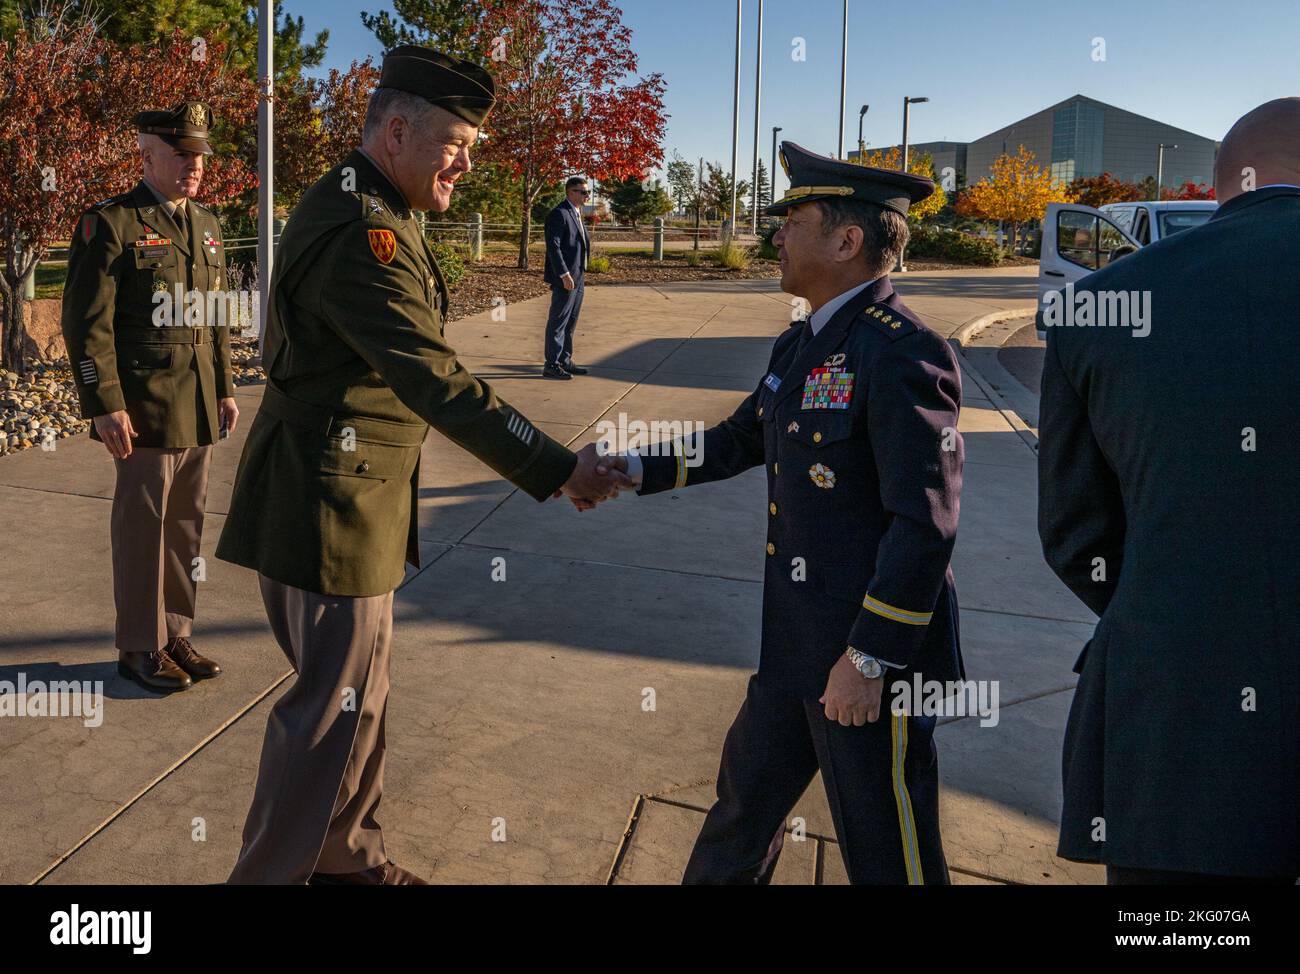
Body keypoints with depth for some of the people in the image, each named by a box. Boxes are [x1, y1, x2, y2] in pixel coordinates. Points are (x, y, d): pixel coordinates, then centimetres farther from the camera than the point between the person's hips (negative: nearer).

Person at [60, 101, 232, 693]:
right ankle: (141, 647, 16)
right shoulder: (109, 224, -8)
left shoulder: (207, 225, 15)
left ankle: (176, 634, 24)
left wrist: (225, 389, 16)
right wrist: (104, 407, -15)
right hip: (145, 409, -6)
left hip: (199, 406, 7)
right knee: (143, 526, 3)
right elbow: (87, 325, -11)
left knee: (187, 524, 12)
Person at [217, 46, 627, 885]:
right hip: (330, 501, -10)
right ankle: (268, 873, 20)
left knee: (360, 688, 19)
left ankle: (347, 857, 36)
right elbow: (438, 384, -28)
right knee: (337, 703, 2)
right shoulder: (360, 234, -22)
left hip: (358, 492, 10)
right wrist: (557, 471, -26)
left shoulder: (368, 214, 12)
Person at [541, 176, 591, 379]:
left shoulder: (576, 214, 17)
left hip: (577, 278, 10)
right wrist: (564, 275, -23)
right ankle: (552, 364, 1)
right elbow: (553, 247, -19)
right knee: (558, 322, -4)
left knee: (570, 322, 15)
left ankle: (565, 360, 23)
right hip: (565, 279, -10)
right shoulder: (559, 214, -13)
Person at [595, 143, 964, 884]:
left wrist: (868, 660, -22)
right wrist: (633, 468, 10)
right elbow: (742, 441, 19)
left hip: (875, 651, -9)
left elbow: (926, 524, -24)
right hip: (798, 642, 9)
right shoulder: (805, 343, 9)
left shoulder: (904, 352, -21)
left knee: (884, 855, 10)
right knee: (748, 793, 26)